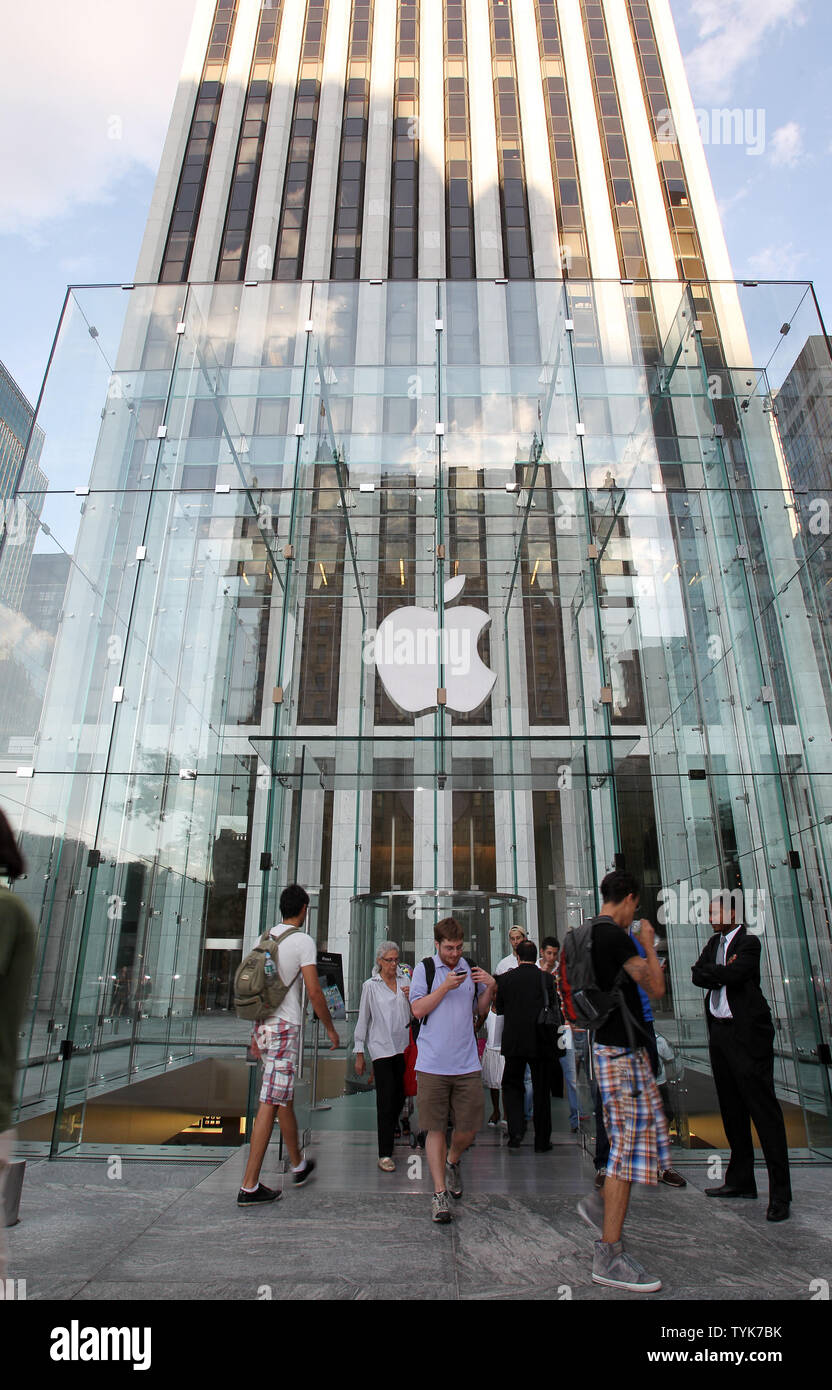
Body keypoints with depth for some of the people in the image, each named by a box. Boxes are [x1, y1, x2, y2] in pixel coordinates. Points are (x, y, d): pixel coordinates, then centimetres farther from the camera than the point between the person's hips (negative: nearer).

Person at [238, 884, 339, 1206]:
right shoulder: (303, 942, -10)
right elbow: (314, 992, -12)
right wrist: (330, 1028, 2)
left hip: (262, 1024, 8)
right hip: (285, 1026, -8)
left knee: (284, 1098, 20)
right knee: (270, 1104, -3)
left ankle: (299, 1165, 34)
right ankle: (249, 1186, 1)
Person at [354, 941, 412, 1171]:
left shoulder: (405, 981, 7)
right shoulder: (371, 986, -2)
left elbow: (415, 1014, 11)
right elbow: (363, 1020, 2)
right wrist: (359, 1054, 2)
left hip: (403, 1046, 4)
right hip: (381, 1047, -4)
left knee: (399, 1096, 10)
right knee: (386, 1099, -7)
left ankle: (390, 1132, 35)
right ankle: (385, 1154, 0)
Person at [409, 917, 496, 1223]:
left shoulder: (471, 969, 8)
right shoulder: (424, 969, 0)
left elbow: (482, 1011, 16)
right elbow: (418, 1009, -7)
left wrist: (490, 988, -3)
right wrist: (445, 987, -16)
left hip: (467, 1064, 3)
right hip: (432, 1065, -3)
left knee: (468, 1129, 8)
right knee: (436, 1128, 3)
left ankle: (451, 1163, 38)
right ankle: (439, 1192, 17)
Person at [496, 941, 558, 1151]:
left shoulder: (505, 978, -4)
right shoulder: (547, 978, -6)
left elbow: (499, 1009, 5)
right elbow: (555, 1010, -2)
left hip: (514, 1042, 0)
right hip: (543, 1043, 0)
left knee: (511, 1085, 16)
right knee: (542, 1090, 12)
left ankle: (516, 1131, 0)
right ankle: (542, 1141, 17)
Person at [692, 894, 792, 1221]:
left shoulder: (748, 942, -9)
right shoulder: (714, 943, 14)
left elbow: (734, 976, -22)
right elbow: (697, 975, 4)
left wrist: (713, 973, -7)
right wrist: (724, 972, -9)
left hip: (747, 1034, -8)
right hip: (719, 1033, 8)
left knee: (763, 1108, -4)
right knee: (732, 1111, 14)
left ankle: (780, 1192, 2)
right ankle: (741, 1180, 25)